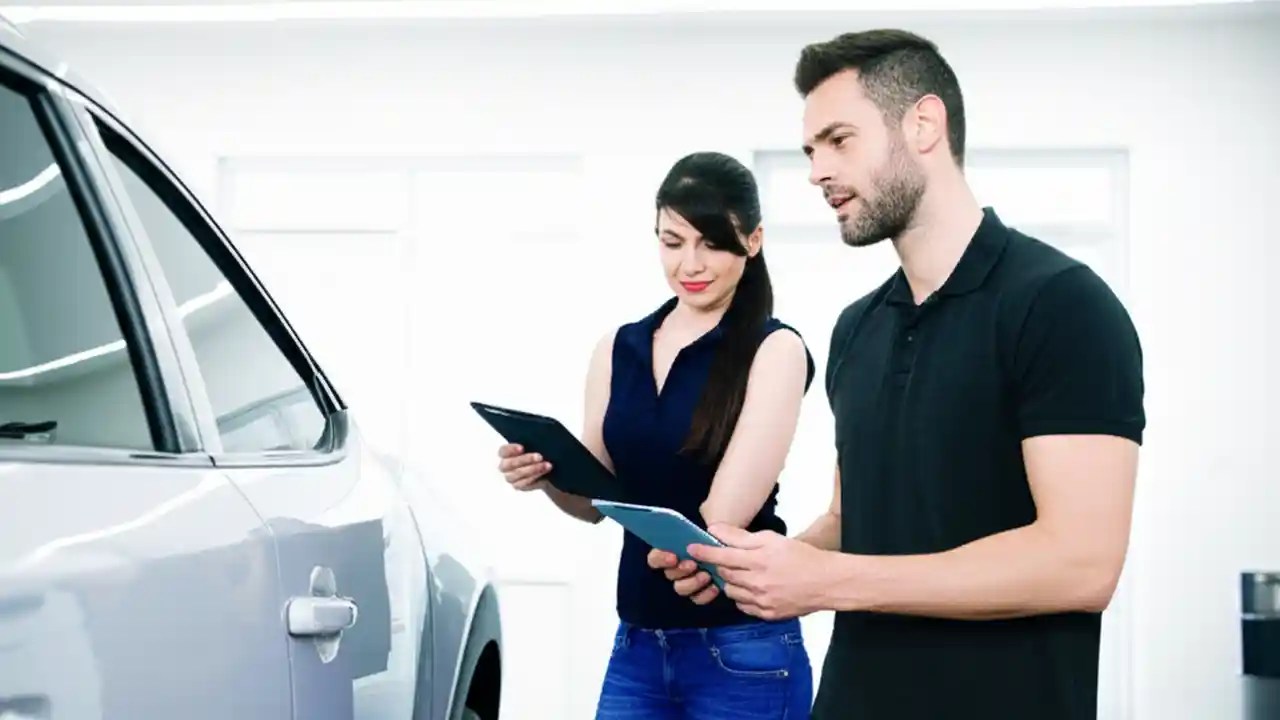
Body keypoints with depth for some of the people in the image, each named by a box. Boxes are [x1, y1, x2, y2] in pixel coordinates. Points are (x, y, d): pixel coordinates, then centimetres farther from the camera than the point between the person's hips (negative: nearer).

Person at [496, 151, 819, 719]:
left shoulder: (775, 349, -9)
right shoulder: (618, 350, 7)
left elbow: (723, 516, -14)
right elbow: (596, 501, 11)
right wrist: (547, 476, -8)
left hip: (741, 653, -5)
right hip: (636, 645, 5)